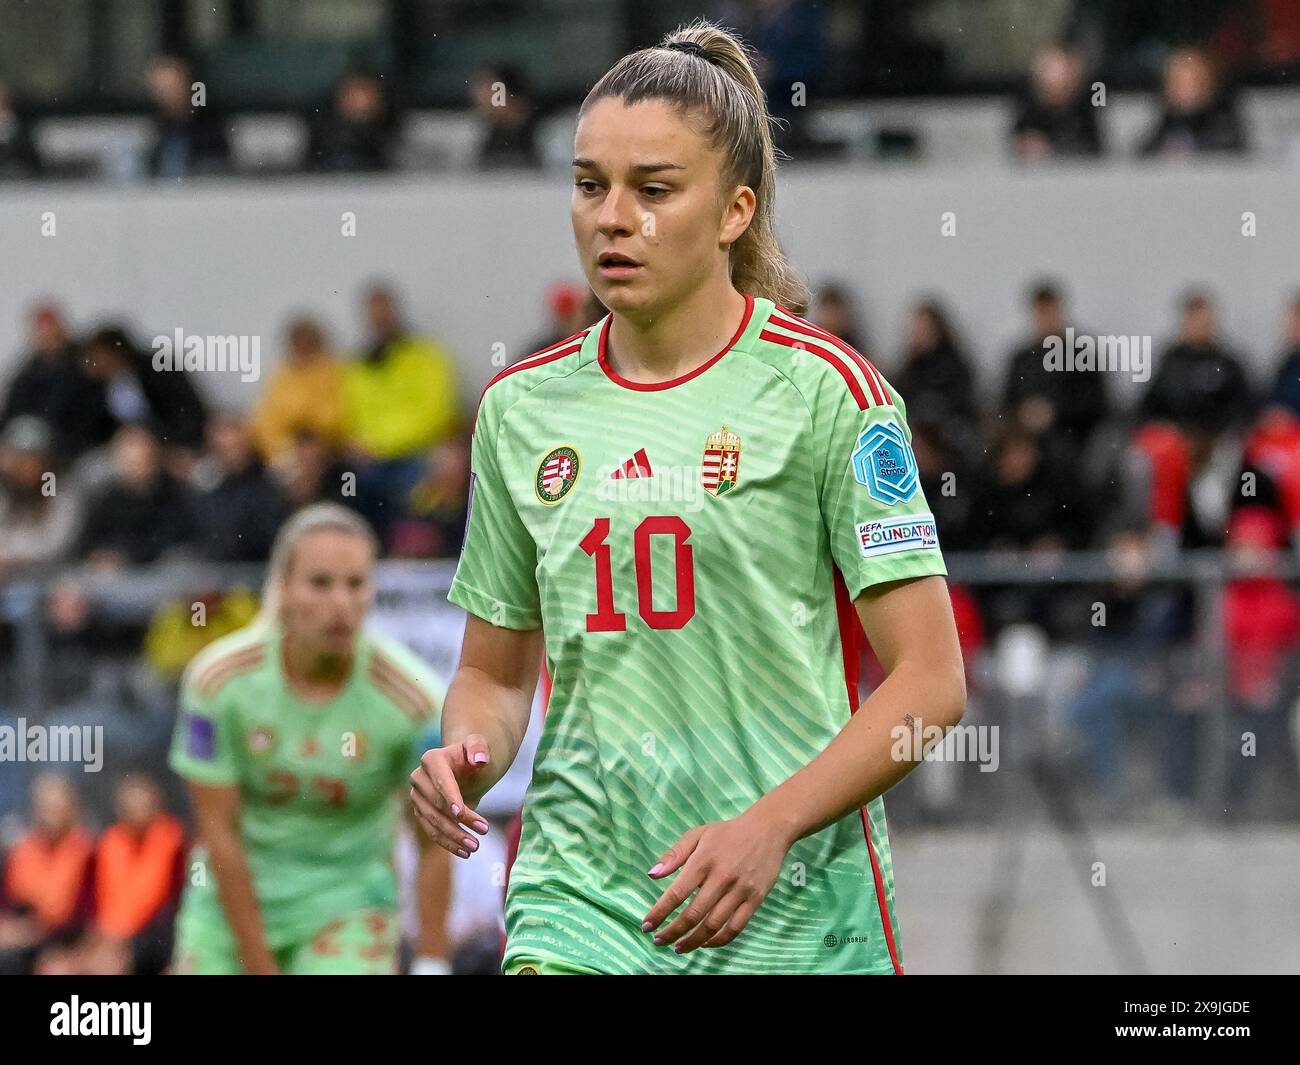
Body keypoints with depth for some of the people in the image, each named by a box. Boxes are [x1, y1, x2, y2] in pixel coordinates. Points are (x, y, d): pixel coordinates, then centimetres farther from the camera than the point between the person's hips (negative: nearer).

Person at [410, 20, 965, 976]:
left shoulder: (825, 388, -3)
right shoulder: (522, 406, 10)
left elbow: (930, 680, -7)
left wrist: (769, 826, -18)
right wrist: (468, 755, -4)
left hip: (793, 921, -3)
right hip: (581, 901, 3)